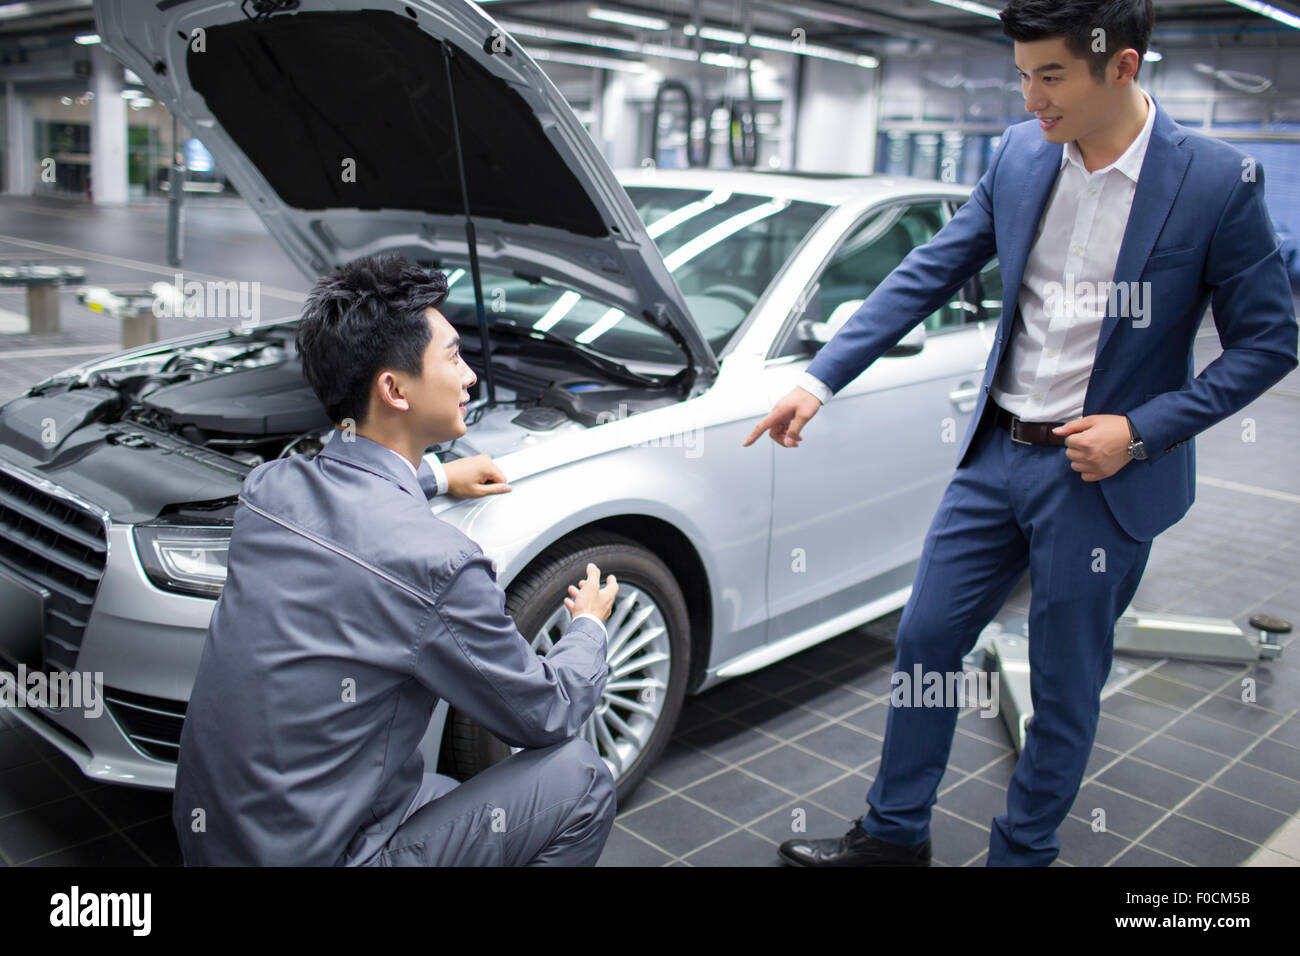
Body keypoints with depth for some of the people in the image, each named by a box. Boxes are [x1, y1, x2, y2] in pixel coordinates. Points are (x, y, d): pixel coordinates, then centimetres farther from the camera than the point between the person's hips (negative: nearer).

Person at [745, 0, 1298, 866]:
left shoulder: (1219, 183, -13)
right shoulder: (1019, 155, 0)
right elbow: (928, 275, 3)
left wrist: (1142, 430, -17)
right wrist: (820, 380, -3)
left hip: (1100, 477, -4)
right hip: (997, 453, 5)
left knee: (1065, 691, 10)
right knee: (924, 638, 12)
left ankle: (1022, 853, 33)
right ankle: (895, 834, 32)